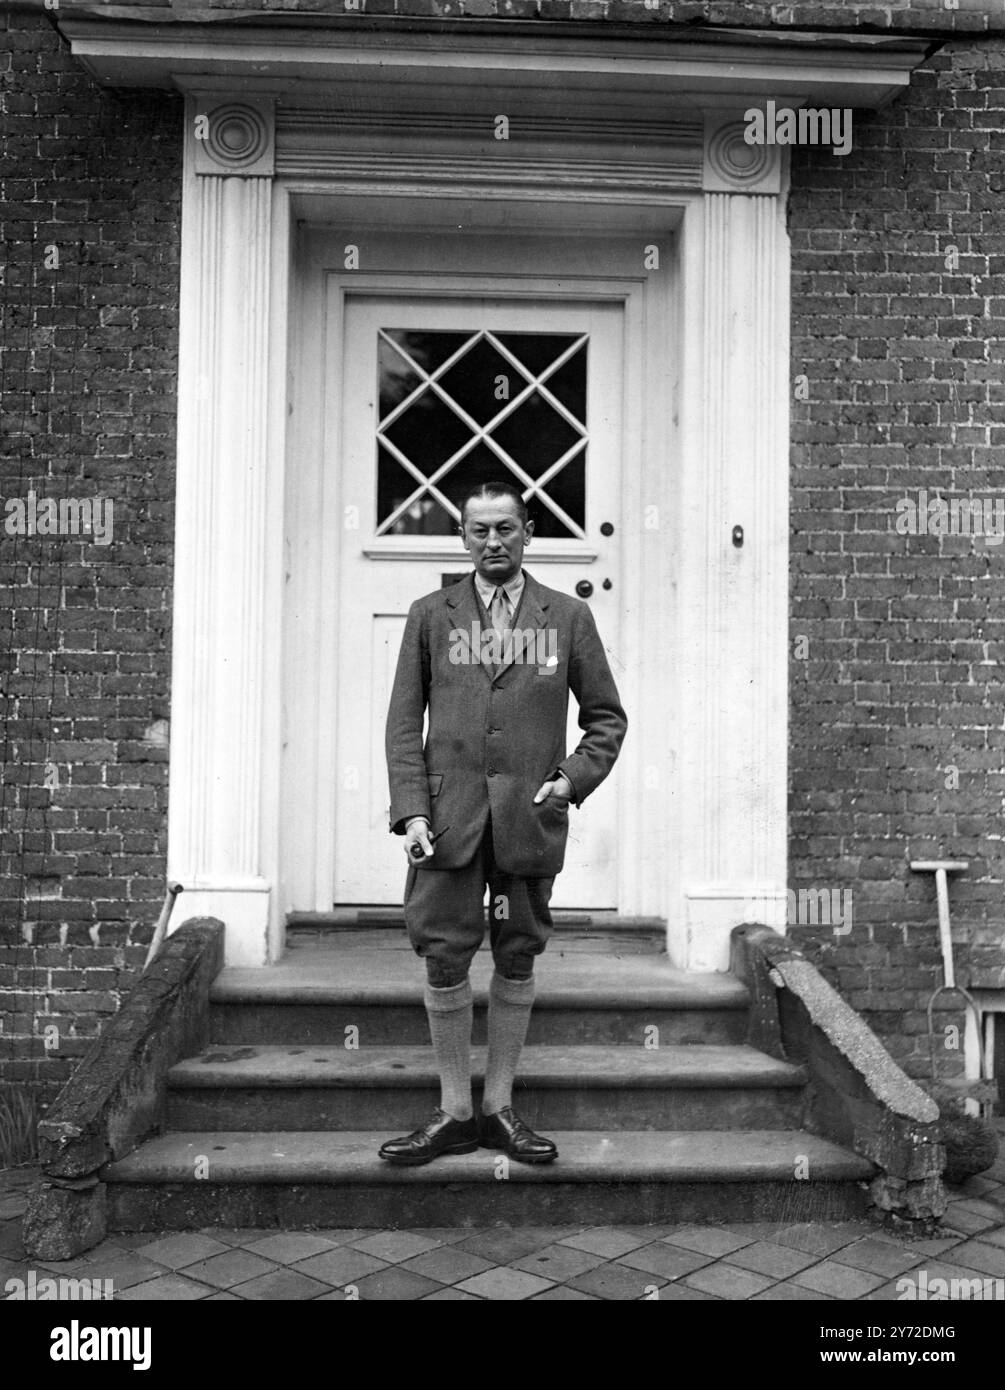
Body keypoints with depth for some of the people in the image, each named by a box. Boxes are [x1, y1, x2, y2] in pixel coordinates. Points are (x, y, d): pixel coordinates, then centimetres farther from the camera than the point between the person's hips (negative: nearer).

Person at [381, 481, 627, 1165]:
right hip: (450, 814, 0)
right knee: (445, 960, -2)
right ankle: (454, 1113, 12)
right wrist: (411, 811, -6)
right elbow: (404, 721, 6)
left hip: (530, 817, 0)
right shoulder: (430, 615, 9)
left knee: (517, 960, 6)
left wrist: (572, 780, -4)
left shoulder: (569, 617, 8)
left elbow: (607, 717, 12)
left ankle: (500, 1108, 19)